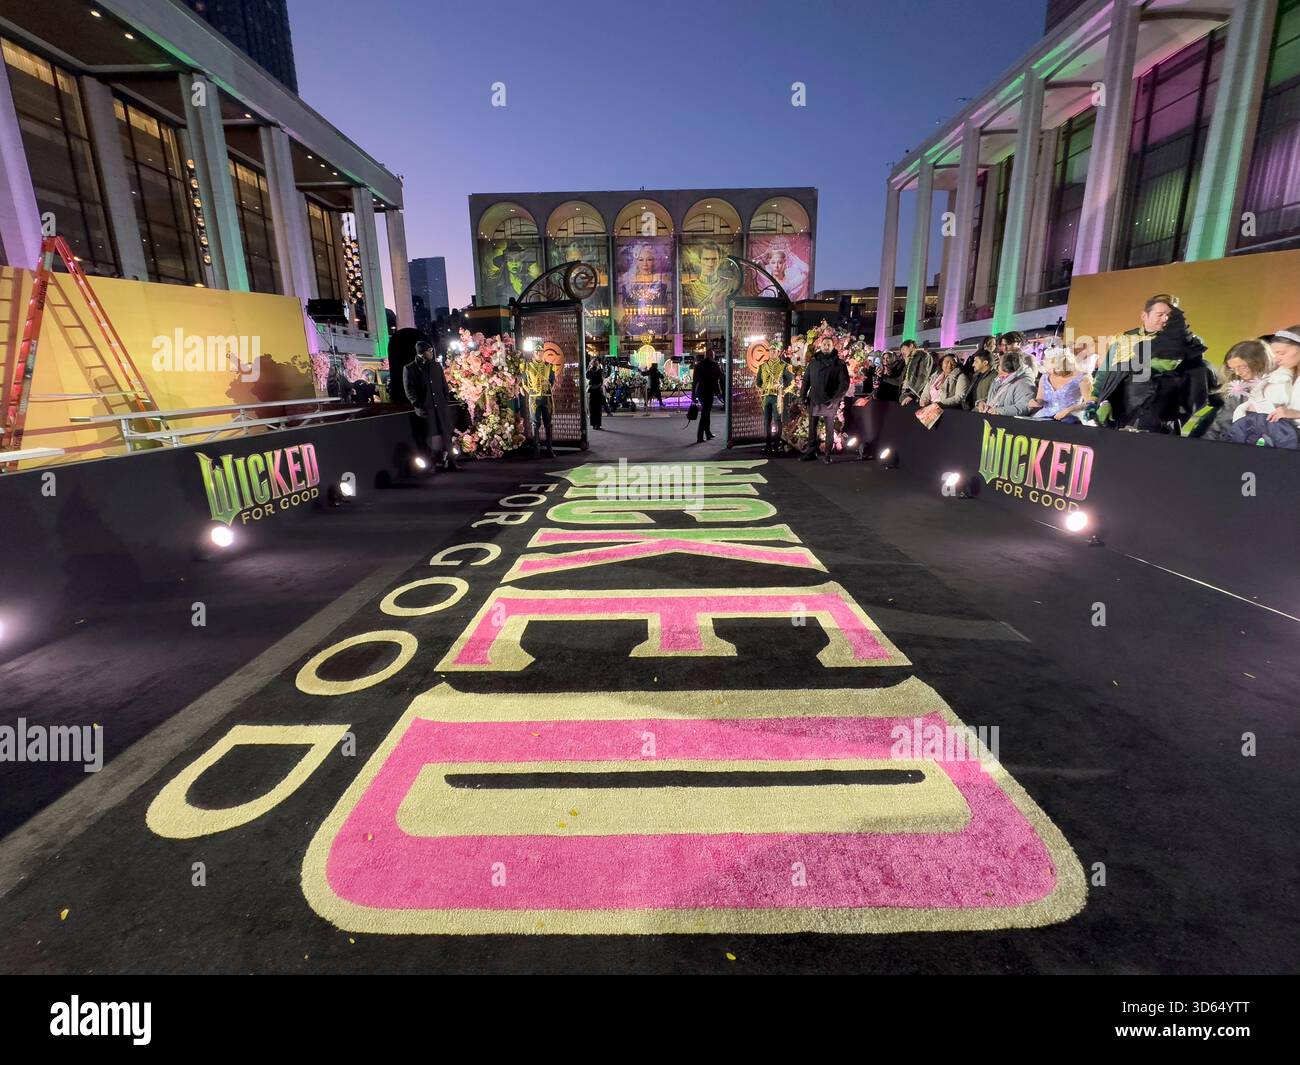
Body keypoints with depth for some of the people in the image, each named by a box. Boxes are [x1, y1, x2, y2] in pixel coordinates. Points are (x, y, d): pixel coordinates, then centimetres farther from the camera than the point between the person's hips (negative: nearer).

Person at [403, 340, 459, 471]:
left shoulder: (436, 366, 12)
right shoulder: (410, 369, 0)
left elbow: (444, 385, 17)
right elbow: (409, 391, 0)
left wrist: (445, 401, 7)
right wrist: (419, 406, -8)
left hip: (441, 407, 4)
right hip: (426, 409, -3)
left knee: (446, 436, 2)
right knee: (432, 439, -1)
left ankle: (449, 462, 6)